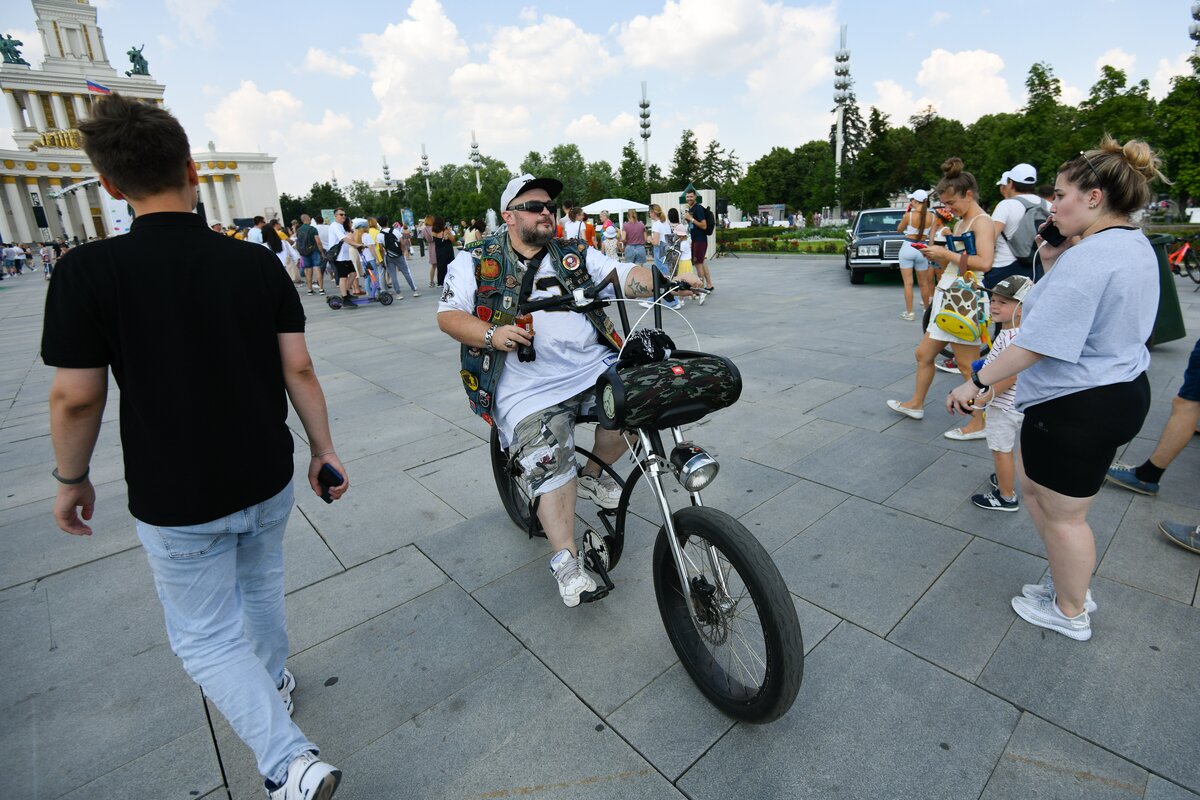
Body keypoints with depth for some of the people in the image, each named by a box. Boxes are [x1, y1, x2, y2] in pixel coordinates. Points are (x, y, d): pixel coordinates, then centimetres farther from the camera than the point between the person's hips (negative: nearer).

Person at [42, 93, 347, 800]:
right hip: (267, 479, 4)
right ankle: (275, 681, 51)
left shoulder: (89, 271, -15)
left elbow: (77, 397, -12)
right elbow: (299, 369, -7)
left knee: (207, 635, 13)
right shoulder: (259, 263, -8)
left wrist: (72, 481, 5)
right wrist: (325, 449, 2)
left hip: (176, 498, -3)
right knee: (261, 590, 27)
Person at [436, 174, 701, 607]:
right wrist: (492, 335, -16)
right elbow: (448, 315, 3)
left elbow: (626, 276, 4)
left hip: (595, 367, 4)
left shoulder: (576, 255, 14)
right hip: (529, 388, -3)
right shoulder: (476, 262, 8)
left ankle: (593, 473, 6)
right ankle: (566, 560, -1)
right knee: (549, 466, -18)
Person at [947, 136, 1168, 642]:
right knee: (1033, 485, 24)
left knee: (1062, 515, 8)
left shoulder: (1088, 257, -24)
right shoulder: (1136, 247, 10)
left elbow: (1038, 343, -27)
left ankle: (1070, 613, 30)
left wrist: (977, 382, -18)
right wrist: (1053, 261, 4)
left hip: (1076, 406, -10)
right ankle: (1071, 584, 39)